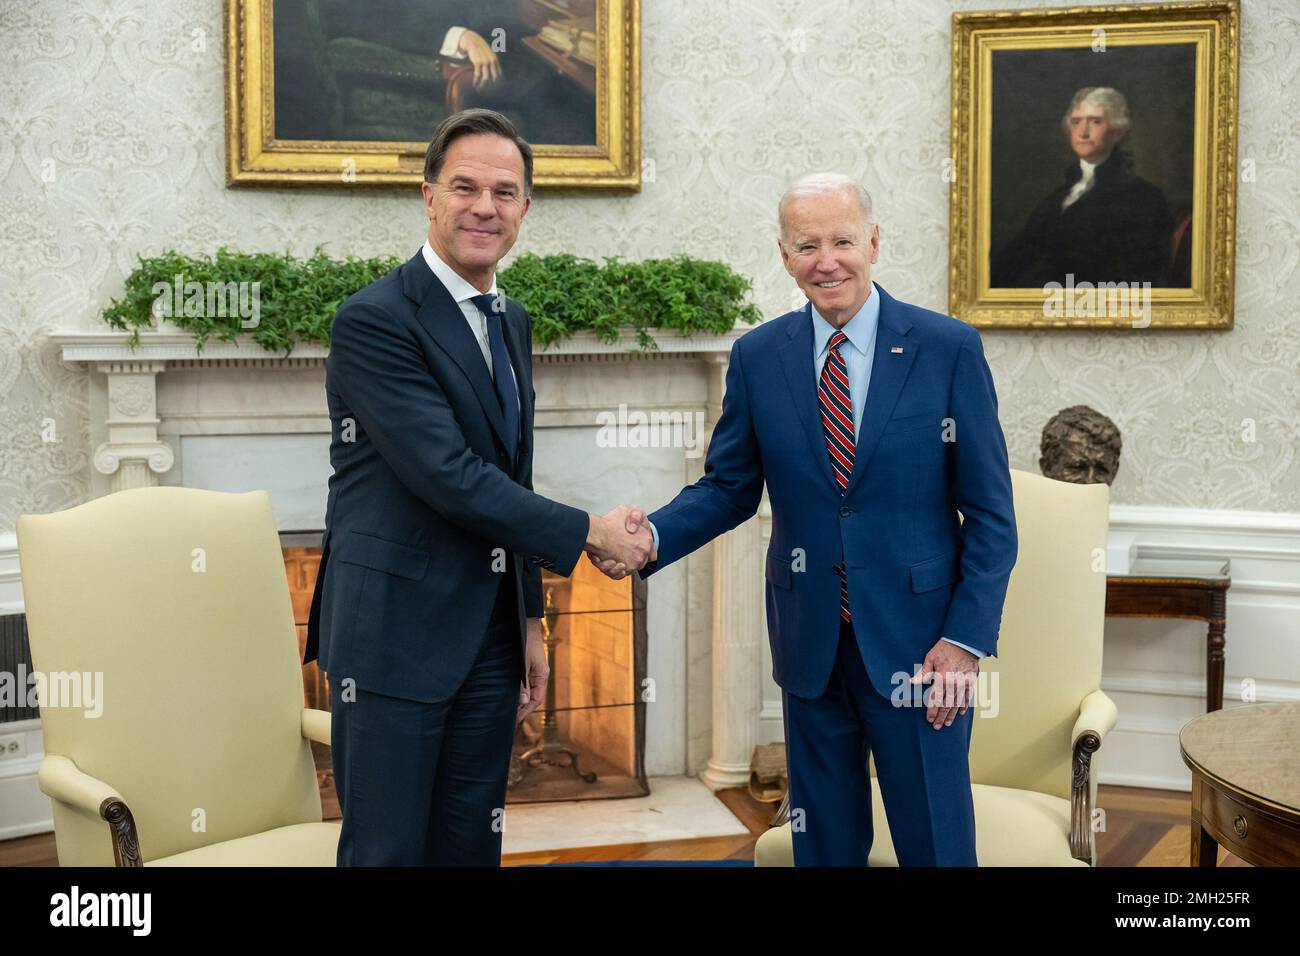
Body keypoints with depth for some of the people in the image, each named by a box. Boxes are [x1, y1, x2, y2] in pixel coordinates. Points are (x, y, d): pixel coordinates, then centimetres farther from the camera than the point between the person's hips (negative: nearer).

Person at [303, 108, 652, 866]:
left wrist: (530, 620, 17)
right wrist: (587, 534, -13)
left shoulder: (513, 323, 13)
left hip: (489, 639, 7)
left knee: (472, 847, 13)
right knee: (387, 850, 0)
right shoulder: (374, 320, -13)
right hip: (395, 634, -7)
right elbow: (448, 477, -21)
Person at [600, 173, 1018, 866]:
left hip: (918, 645, -2)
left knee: (936, 842, 7)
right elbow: (729, 487, 7)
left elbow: (990, 514, -4)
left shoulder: (949, 349, -6)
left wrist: (967, 639, -10)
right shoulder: (757, 358, 1)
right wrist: (653, 536, -13)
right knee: (824, 844, 15)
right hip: (810, 645, 3)